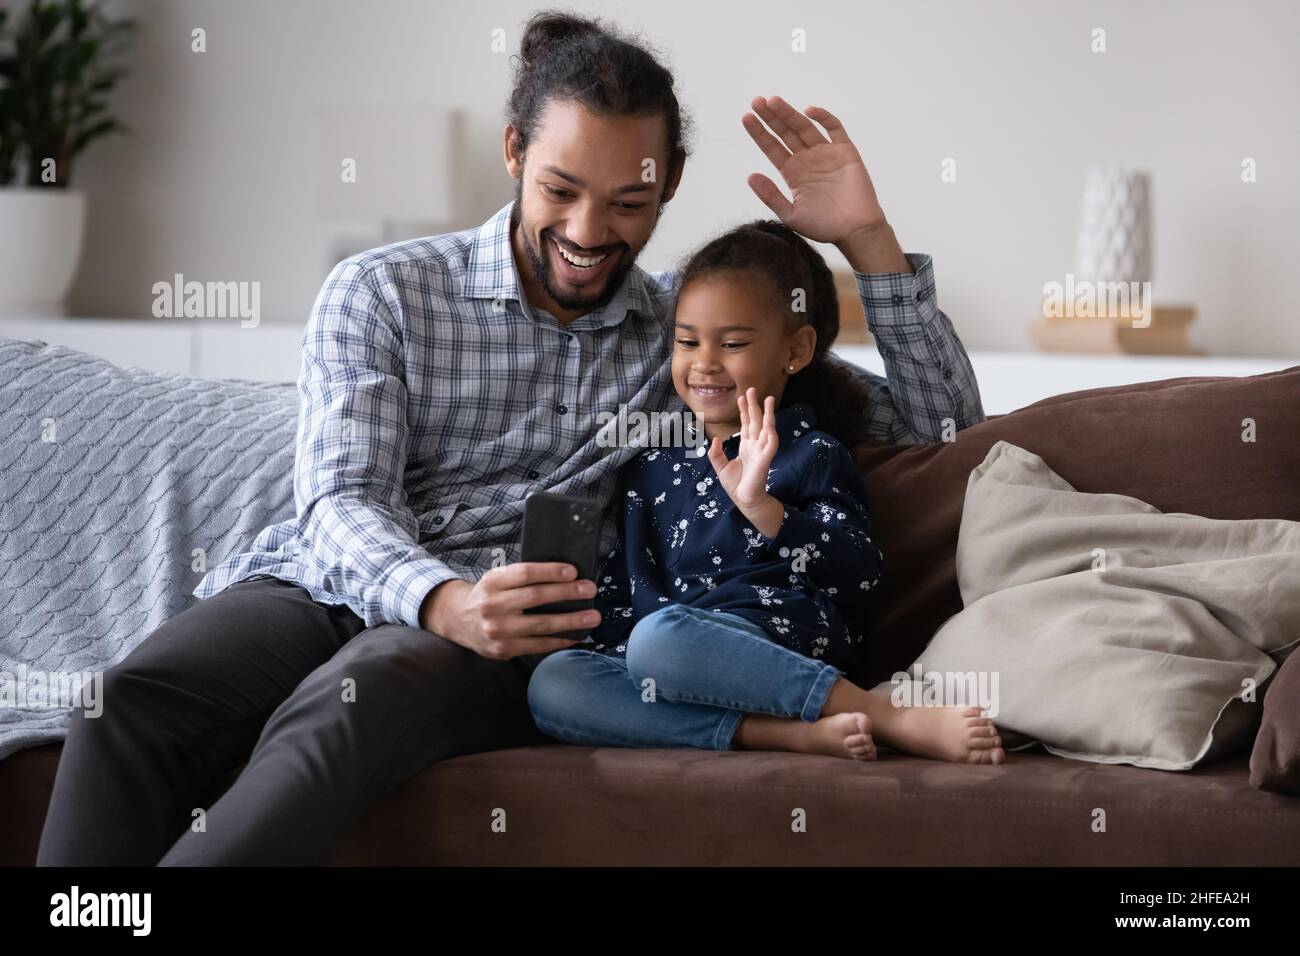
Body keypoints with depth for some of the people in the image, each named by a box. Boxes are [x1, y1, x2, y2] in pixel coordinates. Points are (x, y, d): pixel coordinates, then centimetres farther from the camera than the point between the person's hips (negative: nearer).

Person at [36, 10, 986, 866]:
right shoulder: (378, 292, 9)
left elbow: (939, 419, 16)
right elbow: (339, 506, -4)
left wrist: (865, 234, 3)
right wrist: (448, 603, -26)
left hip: (511, 638, -1)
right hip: (328, 587, 1)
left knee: (345, 708, -38)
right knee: (133, 703, -34)